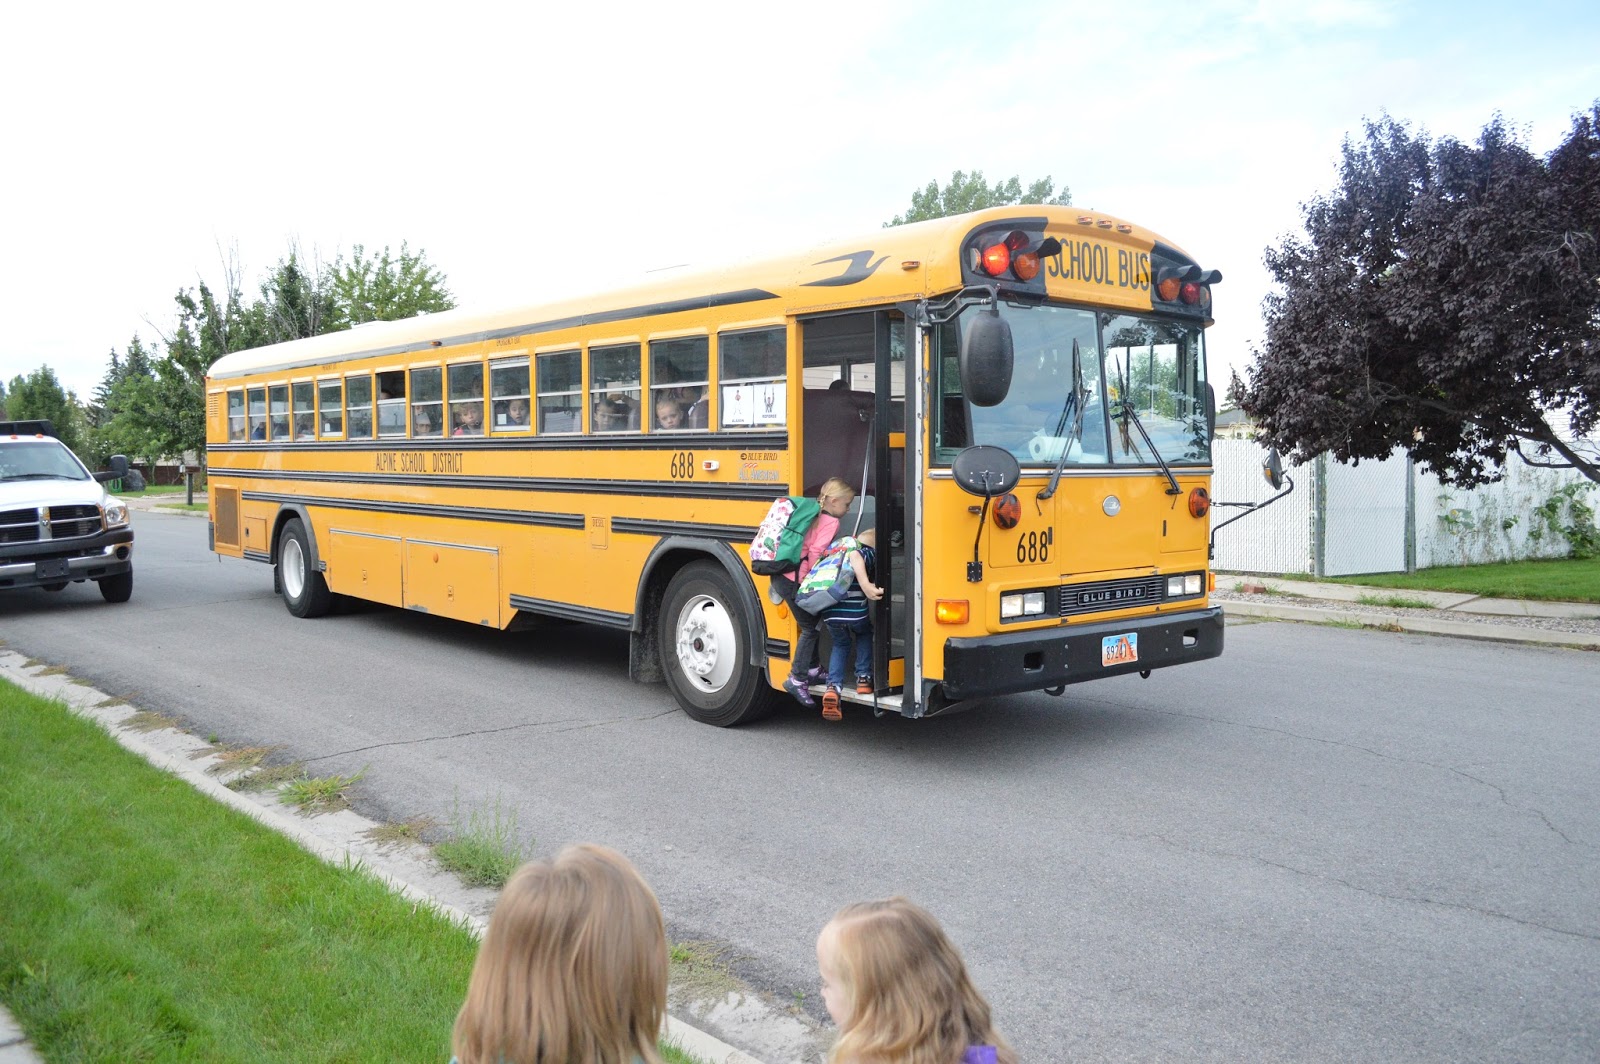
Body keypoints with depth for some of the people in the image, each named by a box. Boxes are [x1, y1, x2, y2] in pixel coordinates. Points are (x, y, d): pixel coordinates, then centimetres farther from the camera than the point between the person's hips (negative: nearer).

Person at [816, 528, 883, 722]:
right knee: (865, 634, 32)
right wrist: (866, 586, -30)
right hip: (855, 612, -4)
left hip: (829, 613, 4)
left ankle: (833, 687, 6)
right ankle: (863, 677, 21)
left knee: (840, 644, 30)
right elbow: (855, 557, -21)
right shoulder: (869, 553, 5)